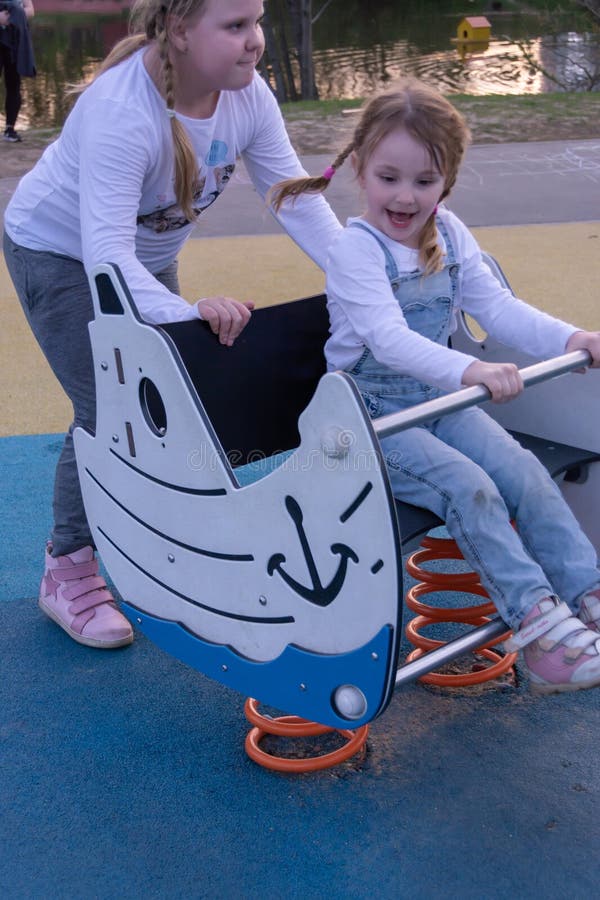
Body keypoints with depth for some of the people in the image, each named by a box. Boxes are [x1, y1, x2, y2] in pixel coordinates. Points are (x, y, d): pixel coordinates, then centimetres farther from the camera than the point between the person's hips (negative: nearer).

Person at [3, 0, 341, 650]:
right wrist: (188, 314, -58)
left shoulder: (246, 94, -19)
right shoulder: (120, 112, -39)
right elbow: (106, 253, -45)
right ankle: (68, 573, 8)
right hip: (59, 251, -6)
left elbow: (297, 199, -16)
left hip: (148, 256, 7)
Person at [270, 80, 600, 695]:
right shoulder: (355, 251, -18)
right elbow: (389, 338, -32)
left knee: (526, 474, -10)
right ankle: (539, 626, -19)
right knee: (469, 488, -23)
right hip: (371, 418, -6)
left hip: (440, 401, 7)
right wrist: (470, 370, -47)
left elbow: (497, 307, 3)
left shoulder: (451, 237, 4)